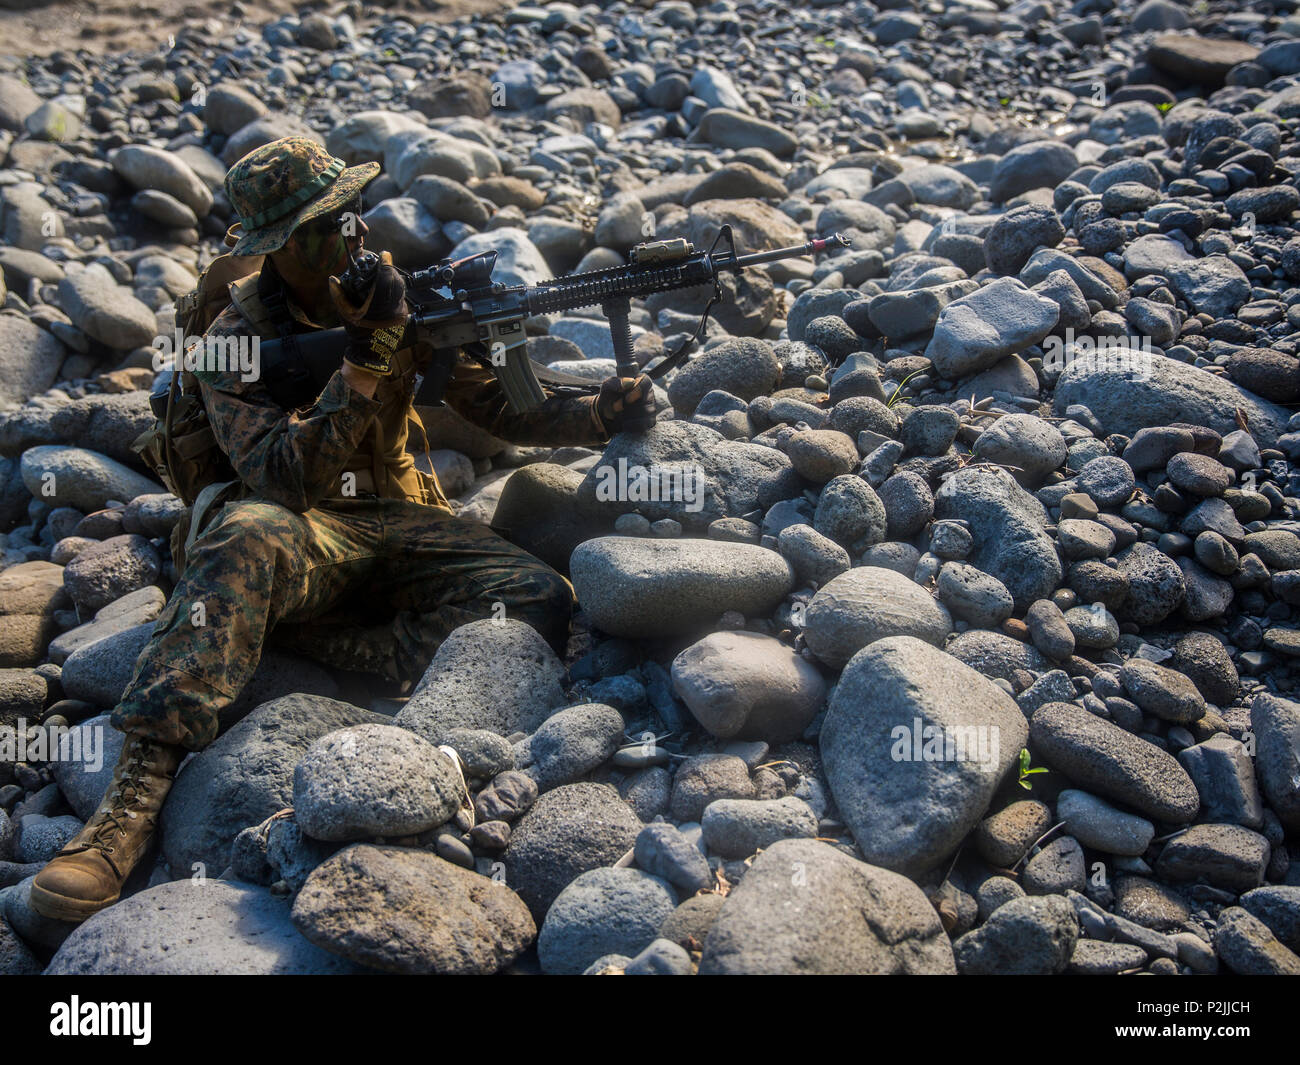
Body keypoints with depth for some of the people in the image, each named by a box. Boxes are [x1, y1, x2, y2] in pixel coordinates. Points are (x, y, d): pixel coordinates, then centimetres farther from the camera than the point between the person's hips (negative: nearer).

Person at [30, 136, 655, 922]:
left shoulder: (401, 295, 3)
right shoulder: (237, 340, -7)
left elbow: (505, 409, 4)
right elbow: (281, 476, -22)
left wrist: (611, 410, -11)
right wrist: (366, 362, -30)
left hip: (395, 523, 4)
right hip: (298, 538, -3)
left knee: (541, 600, -22)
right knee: (249, 537, -41)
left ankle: (323, 648, -23)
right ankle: (137, 796, -41)